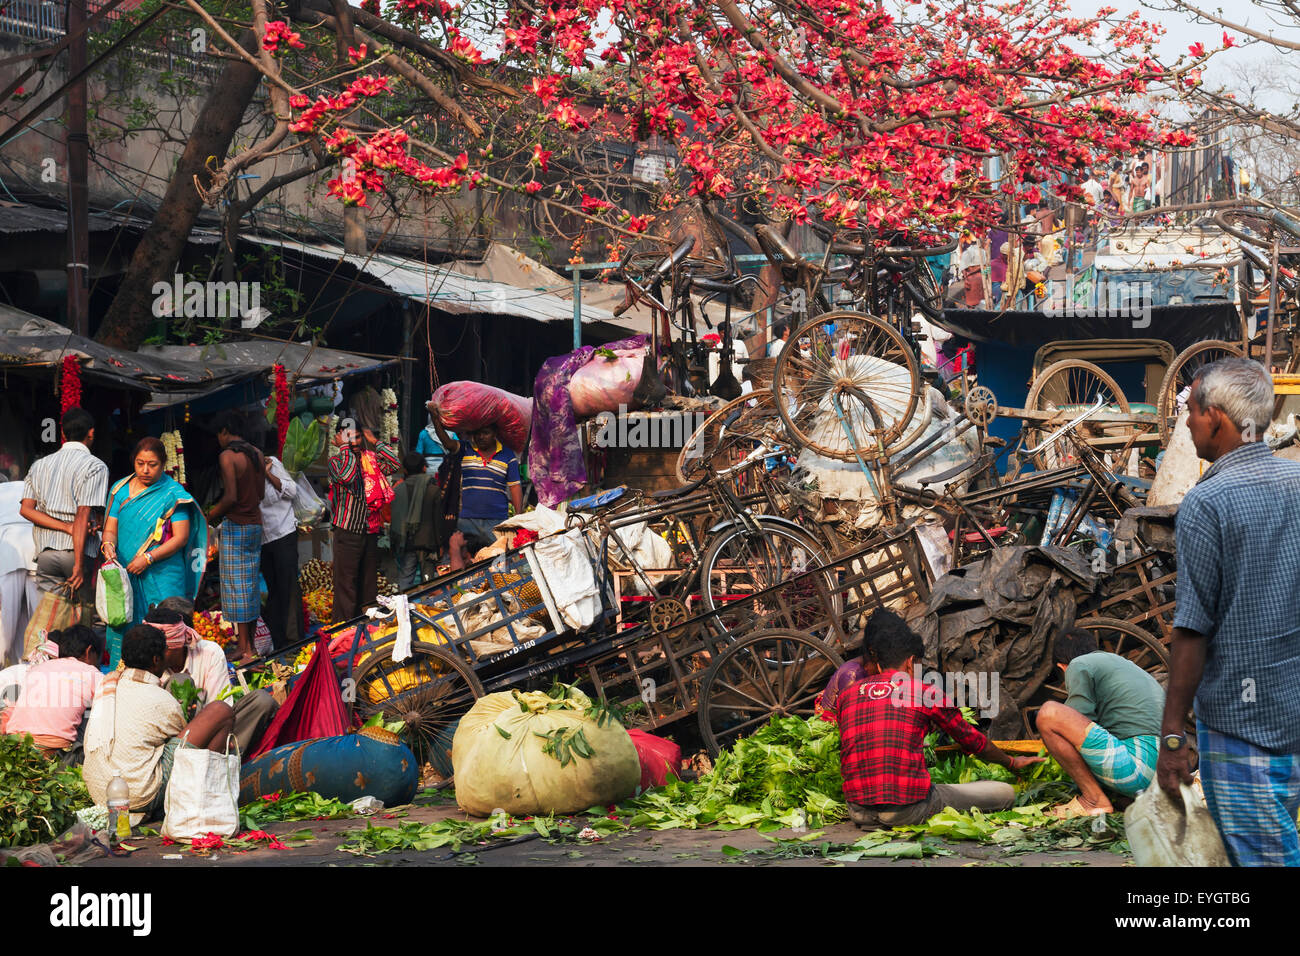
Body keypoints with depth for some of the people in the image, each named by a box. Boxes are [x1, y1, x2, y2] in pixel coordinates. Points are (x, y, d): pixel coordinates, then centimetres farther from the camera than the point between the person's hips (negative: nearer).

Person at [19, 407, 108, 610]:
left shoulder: (39, 465, 16)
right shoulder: (95, 467, -2)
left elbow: (25, 509, 4)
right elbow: (83, 515, -11)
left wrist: (69, 528, -4)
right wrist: (79, 565, -13)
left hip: (45, 551, 5)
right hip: (77, 549, -5)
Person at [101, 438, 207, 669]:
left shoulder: (173, 493, 0)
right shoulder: (120, 490, 13)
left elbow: (181, 537, -4)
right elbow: (110, 528, 11)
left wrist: (148, 558, -15)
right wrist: (108, 544, -13)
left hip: (162, 578, -3)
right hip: (124, 575, 4)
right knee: (122, 628, -1)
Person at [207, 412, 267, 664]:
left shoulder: (228, 456, -14)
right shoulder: (257, 455, 9)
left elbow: (230, 497, -20)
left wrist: (213, 514, -5)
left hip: (235, 527, -8)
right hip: (256, 524, 8)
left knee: (236, 586, -3)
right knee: (251, 584, 12)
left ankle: (244, 648, -3)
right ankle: (250, 645, 17)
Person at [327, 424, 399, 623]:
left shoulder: (371, 459, 11)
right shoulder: (336, 460, -3)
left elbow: (395, 464, 1)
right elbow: (347, 474, -23)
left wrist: (375, 442, 3)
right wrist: (344, 446, -13)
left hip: (370, 531, 5)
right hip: (347, 532, -5)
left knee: (368, 587, 11)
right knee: (346, 586, -6)